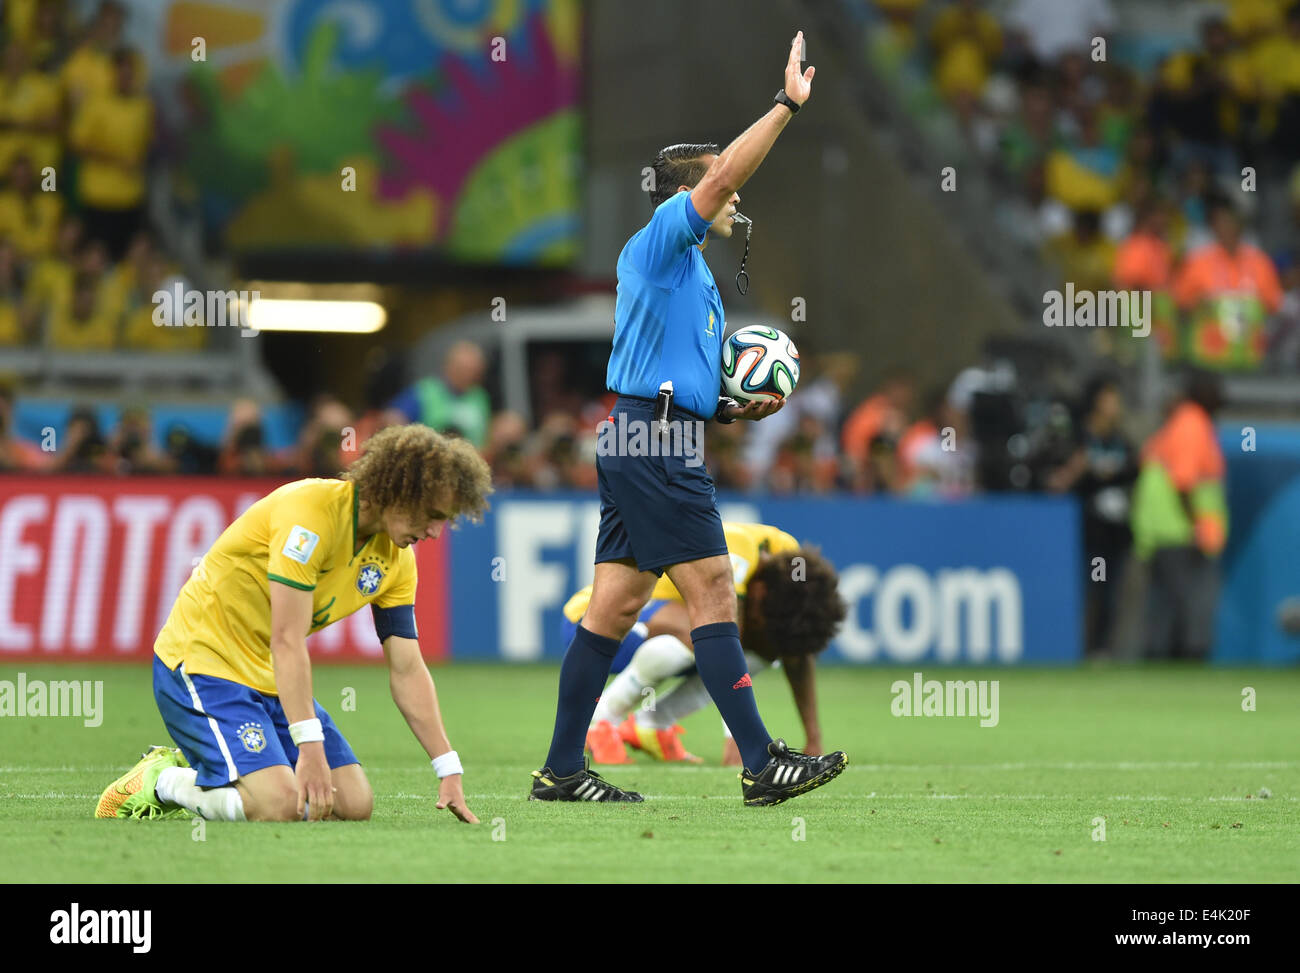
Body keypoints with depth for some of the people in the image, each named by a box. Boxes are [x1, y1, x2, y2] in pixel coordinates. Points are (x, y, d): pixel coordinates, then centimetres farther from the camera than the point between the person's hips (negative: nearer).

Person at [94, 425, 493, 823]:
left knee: (354, 804, -4)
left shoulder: (396, 558, 1)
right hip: (203, 661, -9)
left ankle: (196, 768, 12)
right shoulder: (313, 510, -24)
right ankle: (158, 780, 0)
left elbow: (407, 670, 7)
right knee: (281, 805, -26)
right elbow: (287, 642, -28)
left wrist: (449, 772, 1)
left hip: (272, 682, 9)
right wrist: (310, 749, -32)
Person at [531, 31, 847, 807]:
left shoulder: (689, 272, 24)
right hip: (657, 440, -10)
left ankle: (562, 771, 6)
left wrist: (734, 409, 13)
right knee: (713, 593, -11)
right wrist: (787, 105, -17)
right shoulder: (660, 241, -4)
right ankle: (762, 764, -13)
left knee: (614, 607, 7)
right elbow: (725, 171, -19)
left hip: (640, 444, 10)